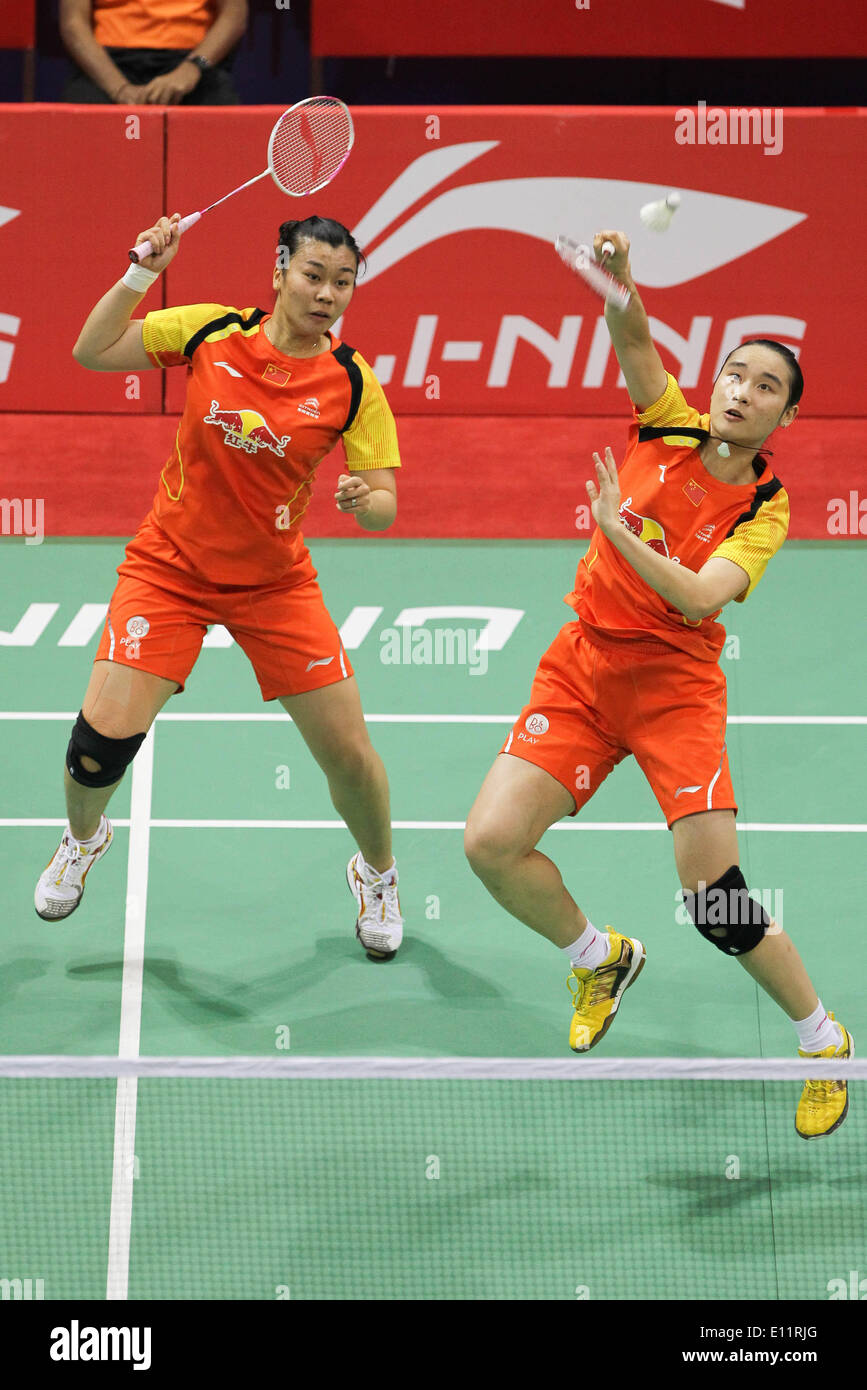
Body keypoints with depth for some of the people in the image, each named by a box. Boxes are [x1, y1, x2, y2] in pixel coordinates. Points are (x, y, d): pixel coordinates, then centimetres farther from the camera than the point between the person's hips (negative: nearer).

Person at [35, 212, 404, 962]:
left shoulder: (354, 385, -11)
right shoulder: (211, 331, -9)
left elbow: (384, 507, -11)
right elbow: (92, 352, -4)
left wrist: (362, 500, -34)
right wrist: (141, 274, -15)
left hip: (274, 582, 0)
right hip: (170, 564, 0)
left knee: (348, 751, -3)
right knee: (104, 733, -13)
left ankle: (377, 874, 30)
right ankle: (84, 838, 24)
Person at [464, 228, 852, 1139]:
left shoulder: (764, 510, -5)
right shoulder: (667, 426, 3)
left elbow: (703, 597, -20)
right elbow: (632, 337, -11)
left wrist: (618, 531, -29)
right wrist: (619, 278, -32)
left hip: (674, 685, -3)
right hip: (581, 667, 4)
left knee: (714, 895, -15)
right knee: (491, 842, -11)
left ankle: (823, 1040, 9)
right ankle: (598, 959, 19)